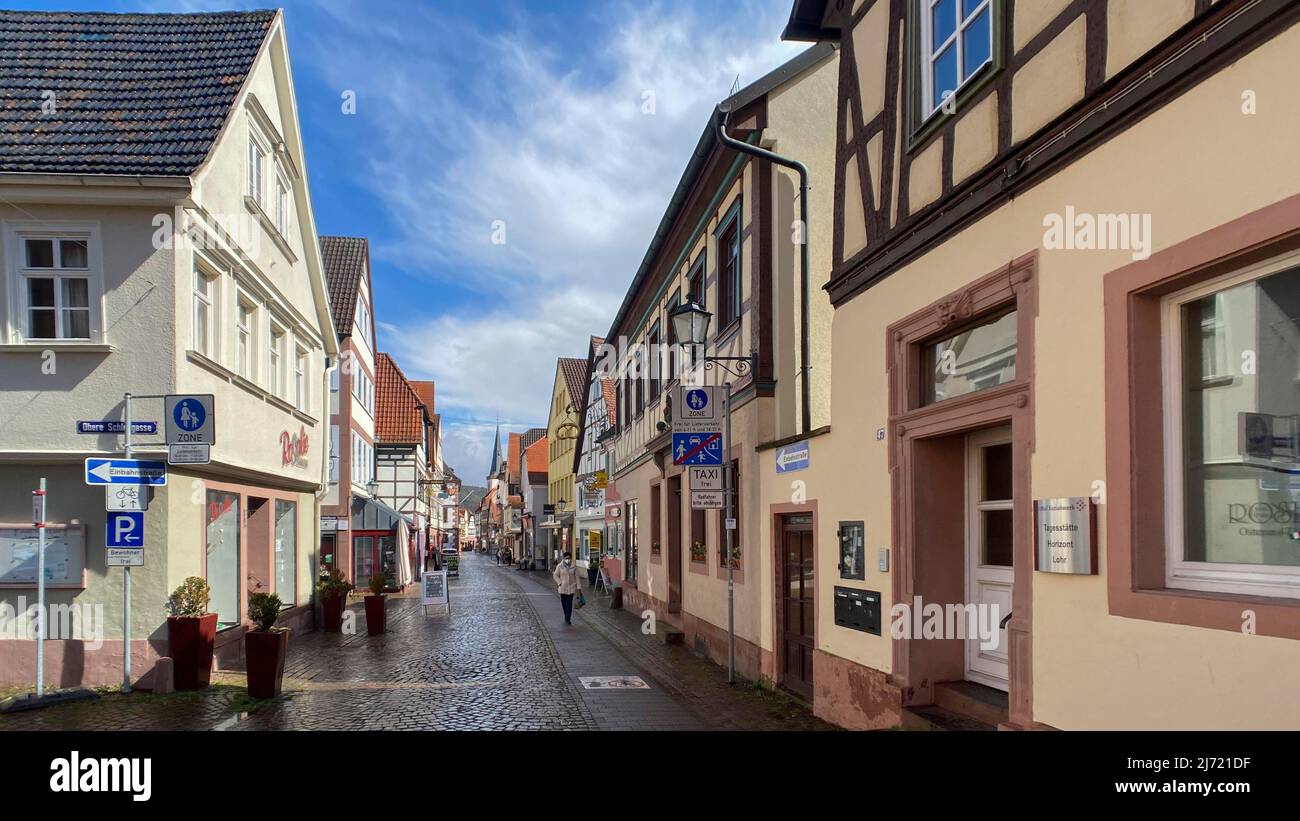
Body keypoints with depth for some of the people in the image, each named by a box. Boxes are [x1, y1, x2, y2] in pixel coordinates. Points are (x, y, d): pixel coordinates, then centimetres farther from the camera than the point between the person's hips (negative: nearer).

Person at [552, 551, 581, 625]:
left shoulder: (574, 566, -1)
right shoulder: (560, 566, -3)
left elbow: (576, 577, 2)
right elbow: (555, 575, 3)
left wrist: (578, 587, 0)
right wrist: (559, 583, -9)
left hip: (571, 587, -1)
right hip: (563, 588, 1)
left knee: (569, 603, -5)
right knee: (564, 603, 9)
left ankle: (567, 619, -2)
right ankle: (567, 616, 28)